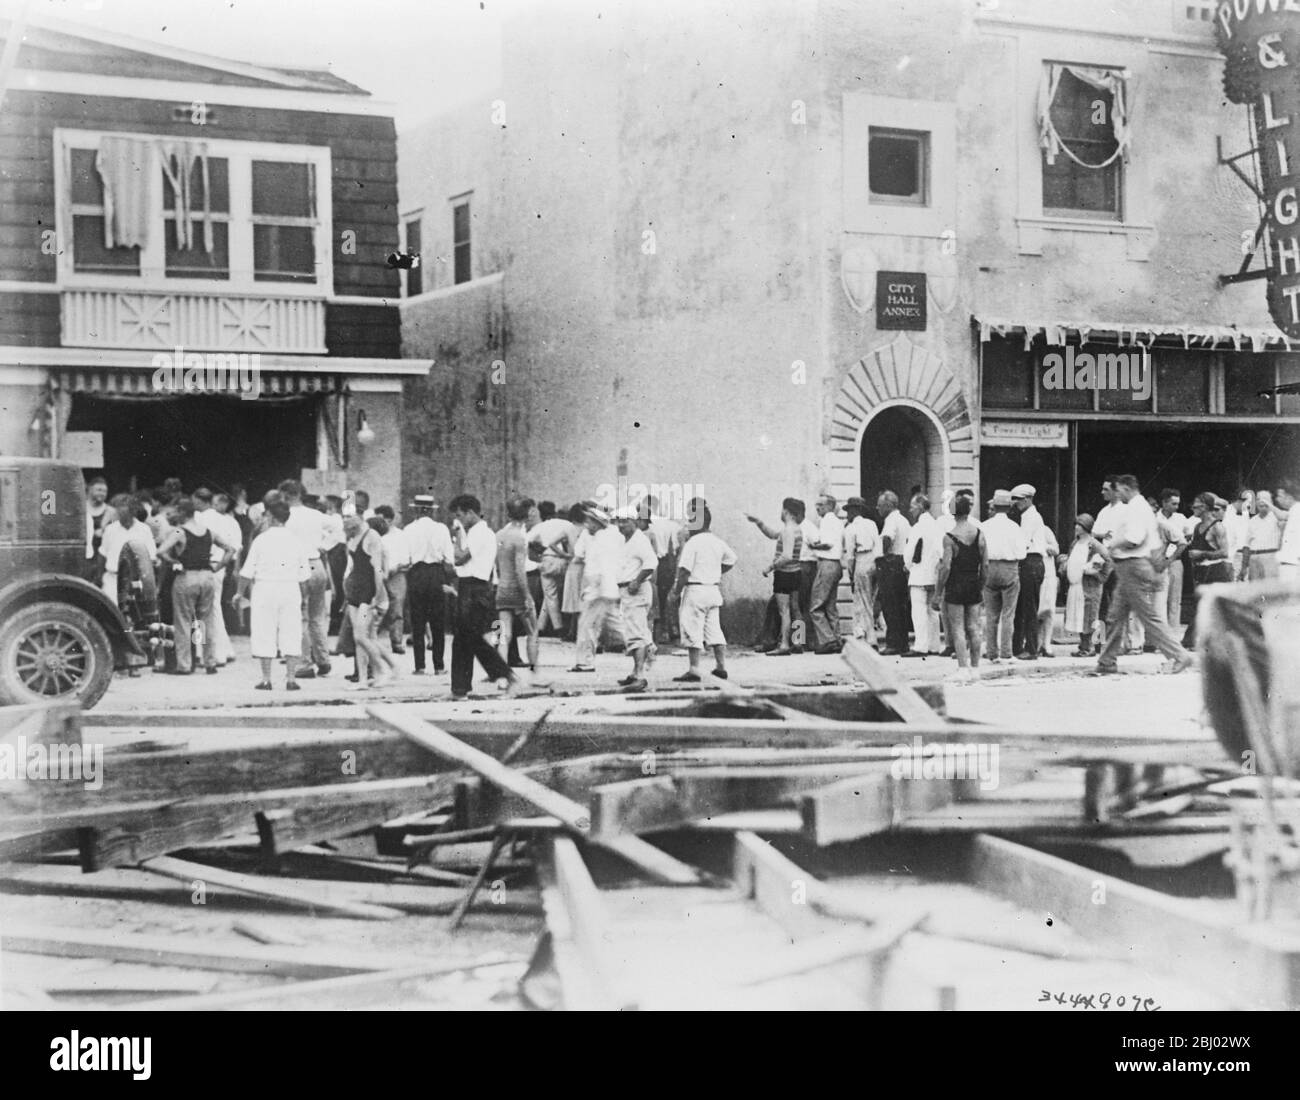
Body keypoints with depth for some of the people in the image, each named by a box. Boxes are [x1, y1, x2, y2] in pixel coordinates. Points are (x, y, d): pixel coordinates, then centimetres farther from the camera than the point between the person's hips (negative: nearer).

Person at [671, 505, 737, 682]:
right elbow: (731, 559, 24)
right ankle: (721, 667, 15)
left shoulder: (692, 543, -15)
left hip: (695, 589, -7)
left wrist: (678, 590, -10)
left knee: (693, 631, -3)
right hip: (714, 589, 7)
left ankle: (694, 671, -4)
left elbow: (685, 570, -20)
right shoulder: (717, 542, 8)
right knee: (714, 629, 13)